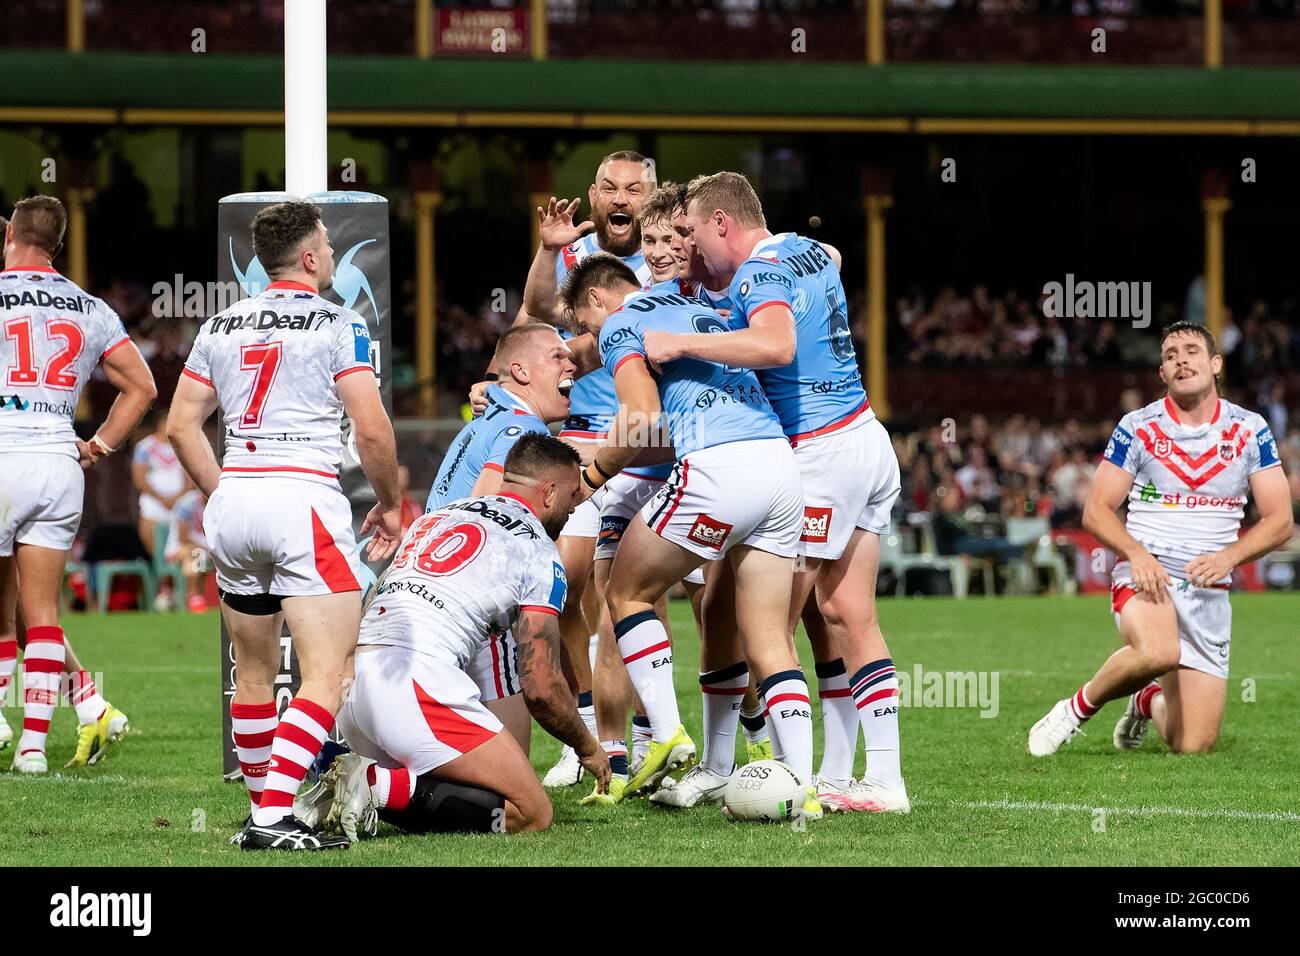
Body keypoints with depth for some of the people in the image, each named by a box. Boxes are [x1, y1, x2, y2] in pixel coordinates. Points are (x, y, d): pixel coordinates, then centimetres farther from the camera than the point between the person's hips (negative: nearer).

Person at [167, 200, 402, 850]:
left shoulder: (221, 327, 14)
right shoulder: (338, 325, -1)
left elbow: (181, 425, 11)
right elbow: (371, 430, -8)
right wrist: (389, 504, 7)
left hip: (232, 501, 6)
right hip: (304, 498, -6)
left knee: (254, 670, 18)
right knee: (329, 671, -8)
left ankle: (263, 812, 24)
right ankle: (275, 814, -21)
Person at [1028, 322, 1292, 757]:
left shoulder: (1250, 430, 4)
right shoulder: (1138, 428, 0)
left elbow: (1279, 520, 1)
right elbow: (1097, 510, -1)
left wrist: (1227, 557, -17)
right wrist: (1136, 553, -20)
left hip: (1209, 592, 3)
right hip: (1146, 574, -3)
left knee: (1192, 747, -1)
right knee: (1158, 652, -39)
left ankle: (1148, 702, 35)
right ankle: (1078, 707, -10)